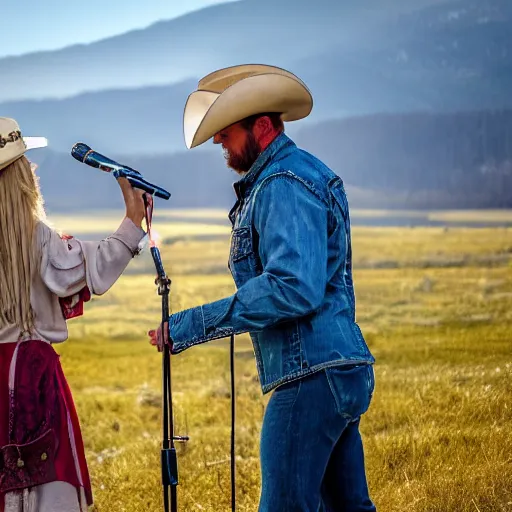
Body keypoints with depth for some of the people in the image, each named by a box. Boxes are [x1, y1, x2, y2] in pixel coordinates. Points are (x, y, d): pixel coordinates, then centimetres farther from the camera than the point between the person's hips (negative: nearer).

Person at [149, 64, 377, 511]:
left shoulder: (285, 186, -14)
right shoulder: (306, 173, 19)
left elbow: (293, 289, -26)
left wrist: (191, 326, -23)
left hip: (311, 377, -11)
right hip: (343, 368, 11)